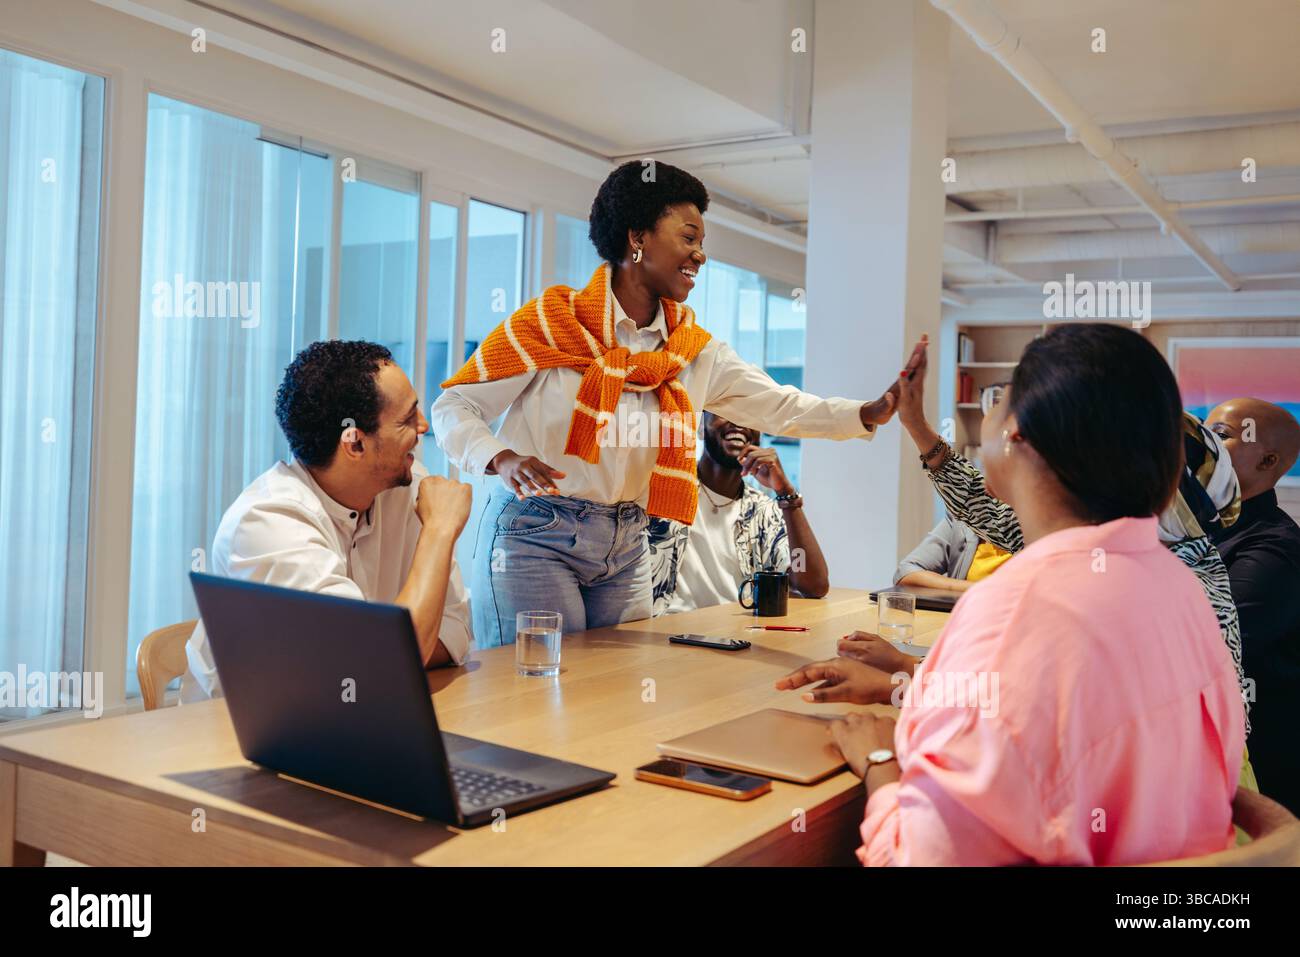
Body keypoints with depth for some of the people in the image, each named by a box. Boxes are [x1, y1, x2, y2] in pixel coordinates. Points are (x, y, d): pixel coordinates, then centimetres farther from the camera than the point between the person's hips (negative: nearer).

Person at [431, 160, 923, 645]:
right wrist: (503, 459, -26)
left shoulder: (696, 352, 5)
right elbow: (454, 406, -7)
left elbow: (782, 406, 0)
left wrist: (874, 411, -13)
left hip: (626, 550, 5)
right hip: (535, 535, -4)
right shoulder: (551, 320, -8)